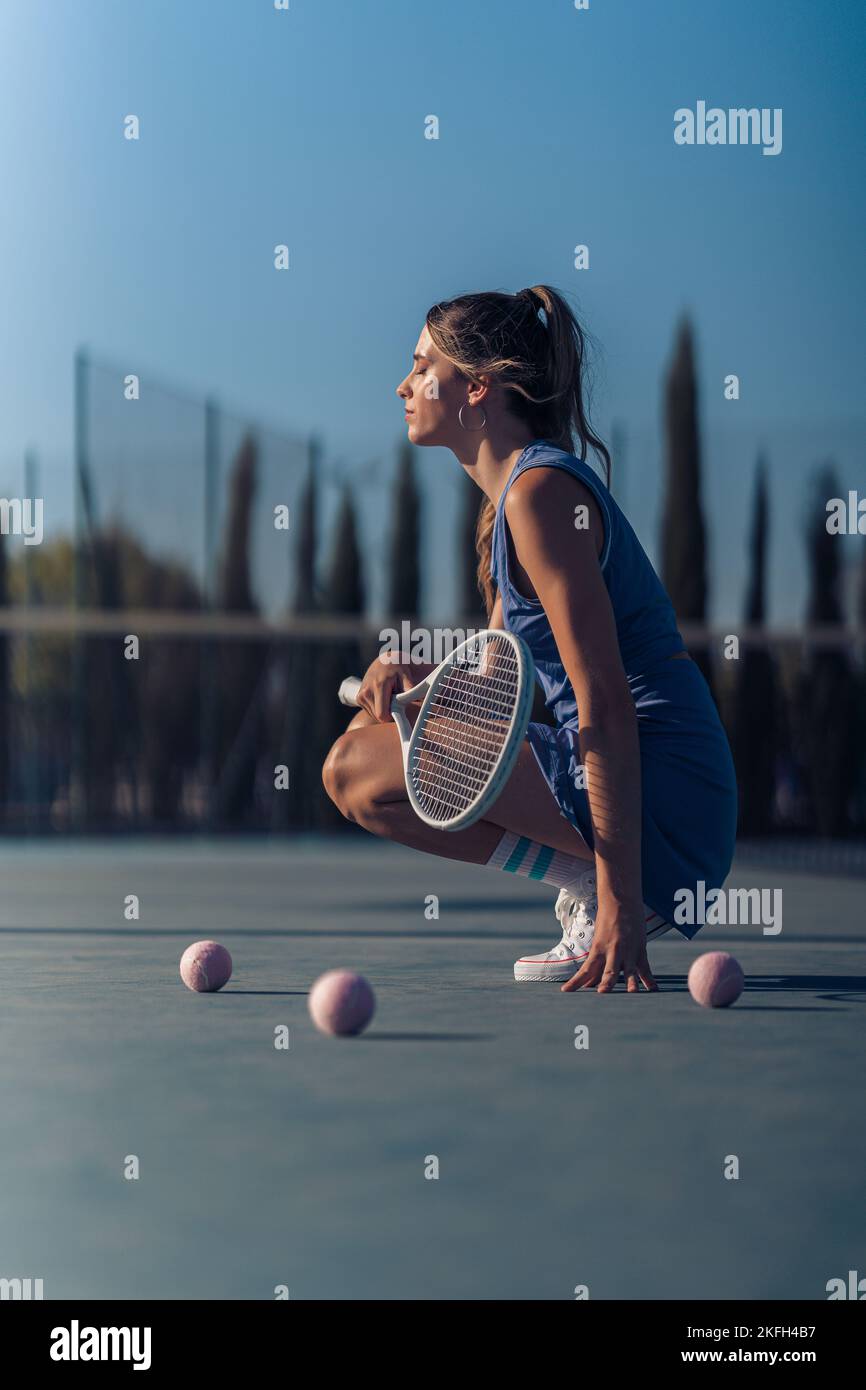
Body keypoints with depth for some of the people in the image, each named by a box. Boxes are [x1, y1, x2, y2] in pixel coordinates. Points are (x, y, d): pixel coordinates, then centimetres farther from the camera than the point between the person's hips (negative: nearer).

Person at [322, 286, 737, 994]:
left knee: (357, 770, -12)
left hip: (661, 797, -10)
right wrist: (413, 674, -2)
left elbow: (607, 706, -21)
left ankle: (599, 899, -9)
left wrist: (618, 899, -24)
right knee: (379, 725, 22)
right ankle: (592, 889, 9)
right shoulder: (510, 497, 17)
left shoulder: (542, 490, -15)